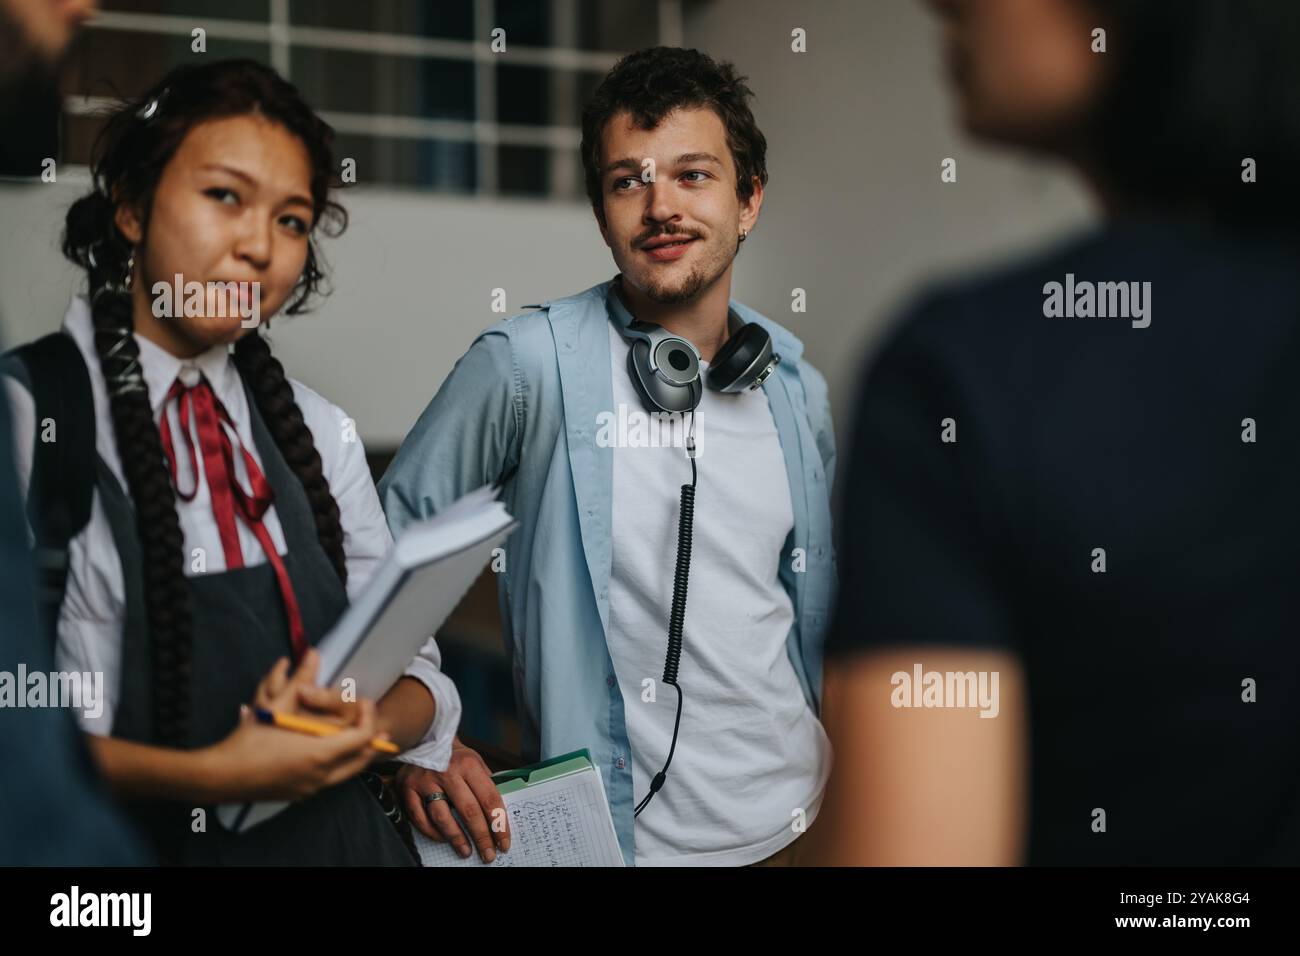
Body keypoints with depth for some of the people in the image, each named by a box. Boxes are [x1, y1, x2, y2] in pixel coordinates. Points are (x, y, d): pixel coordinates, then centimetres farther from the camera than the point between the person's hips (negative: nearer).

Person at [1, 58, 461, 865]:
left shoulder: (320, 433, 10)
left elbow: (414, 672, 10)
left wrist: (358, 722, -9)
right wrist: (205, 775, -21)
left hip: (339, 831, 5)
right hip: (136, 845, -5)